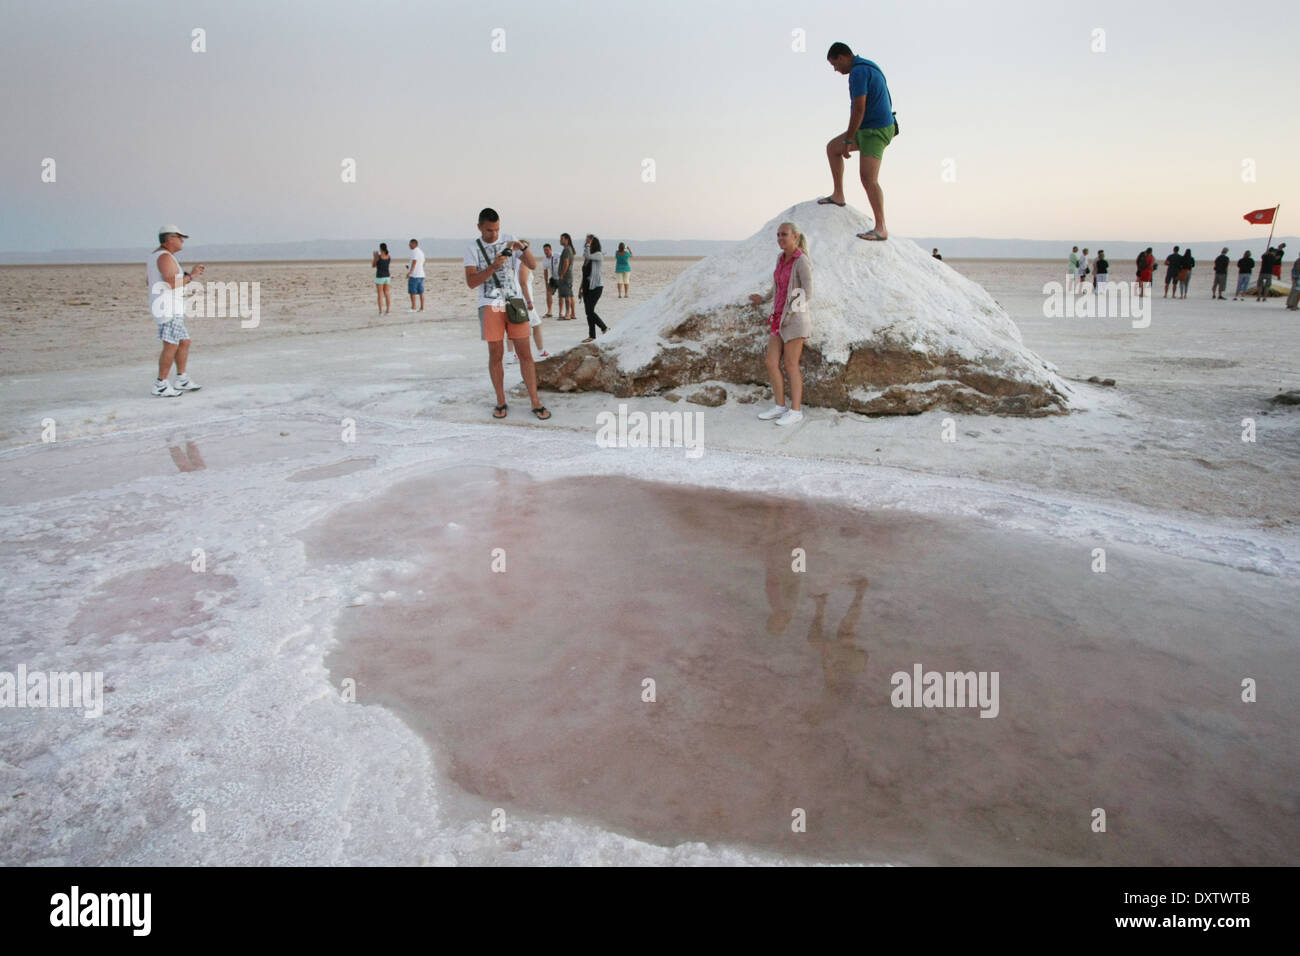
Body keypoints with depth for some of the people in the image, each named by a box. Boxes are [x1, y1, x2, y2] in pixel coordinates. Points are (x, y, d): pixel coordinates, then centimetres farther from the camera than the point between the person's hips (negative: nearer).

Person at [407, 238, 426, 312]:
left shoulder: (414, 251, -10)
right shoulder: (421, 251, 18)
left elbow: (414, 262, -23)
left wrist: (410, 271, -33)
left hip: (414, 275, -9)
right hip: (421, 275, 9)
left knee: (412, 292, -5)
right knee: (421, 292, 6)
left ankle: (413, 308, -6)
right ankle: (422, 308, 5)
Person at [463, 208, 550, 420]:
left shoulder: (509, 241, 6)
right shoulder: (472, 249, 2)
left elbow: (533, 265, 1)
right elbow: (471, 282, -9)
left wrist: (523, 247, -18)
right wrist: (493, 267, -21)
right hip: (490, 306, -1)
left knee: (525, 353, -2)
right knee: (495, 354, 2)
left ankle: (536, 403, 2)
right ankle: (501, 402, 15)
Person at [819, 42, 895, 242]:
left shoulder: (858, 72, -18)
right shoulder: (869, 68, 16)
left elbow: (858, 109, -24)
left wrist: (848, 140, -17)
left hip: (874, 131, -11)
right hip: (869, 128, 11)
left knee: (868, 179, -15)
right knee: (832, 147, 19)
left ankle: (880, 229, -14)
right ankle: (838, 195, 24)